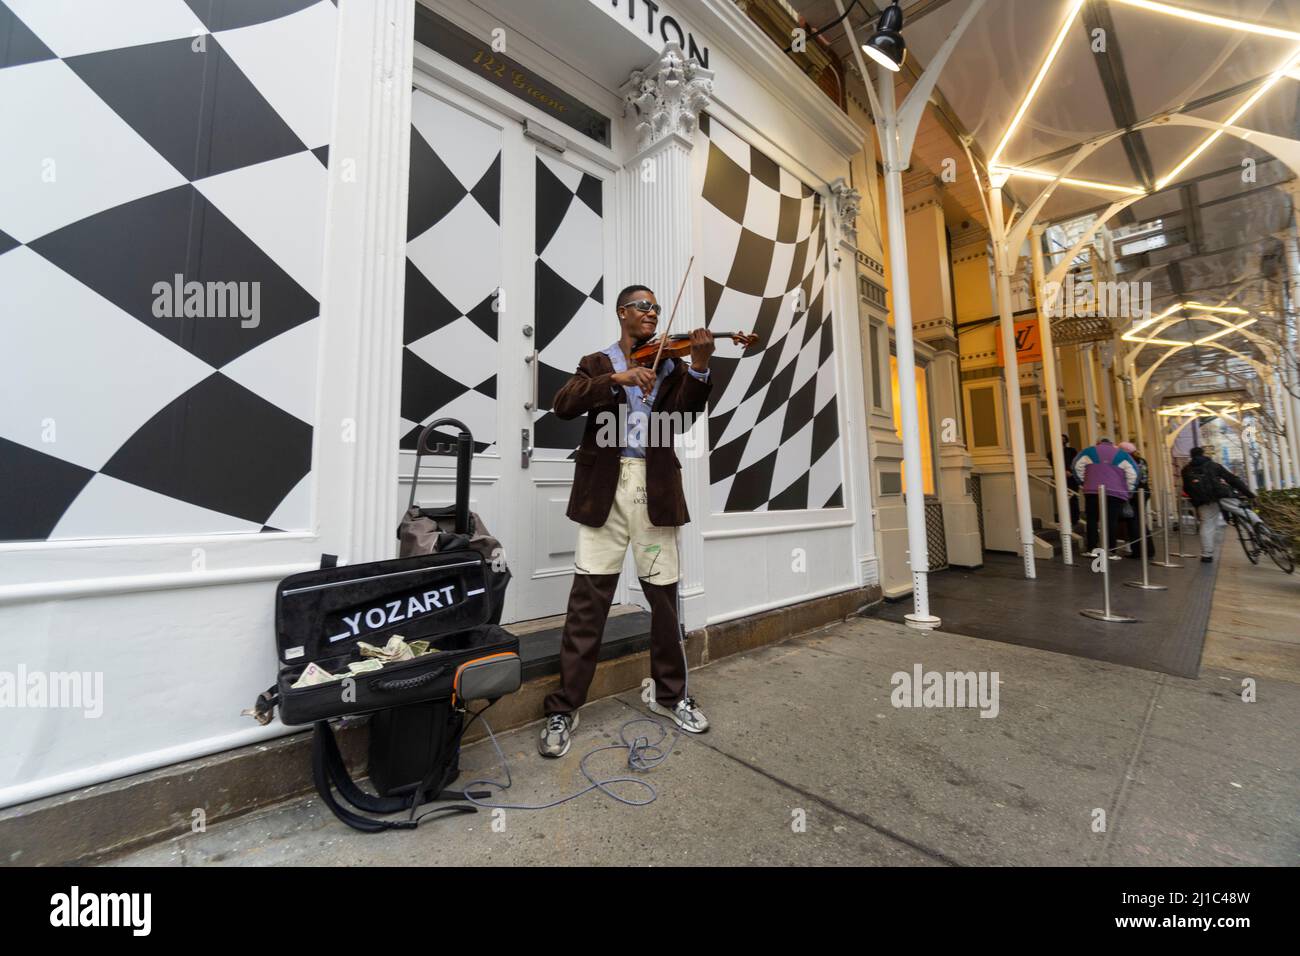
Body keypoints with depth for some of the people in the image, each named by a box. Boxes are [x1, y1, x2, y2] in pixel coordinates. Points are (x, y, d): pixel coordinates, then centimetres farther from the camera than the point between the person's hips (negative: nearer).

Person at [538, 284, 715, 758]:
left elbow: (686, 410, -1)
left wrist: (699, 366, -17)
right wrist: (617, 378, -16)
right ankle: (563, 708, 14)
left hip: (655, 487, 2)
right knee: (588, 599, -1)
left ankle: (671, 694, 27)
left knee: (664, 595, 8)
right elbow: (563, 405, -4)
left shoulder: (668, 363, 17)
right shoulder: (597, 363, 14)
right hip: (605, 488, -1)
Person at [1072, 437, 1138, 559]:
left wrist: (1084, 481, 11)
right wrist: (1128, 490, 13)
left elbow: (1077, 466, 2)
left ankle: (1091, 548, 1)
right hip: (1117, 493, 1)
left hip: (1093, 491, -1)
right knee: (1112, 521, 0)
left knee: (1092, 519, 4)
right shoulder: (1121, 454, 13)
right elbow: (1133, 473, 6)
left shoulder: (1090, 451, 12)